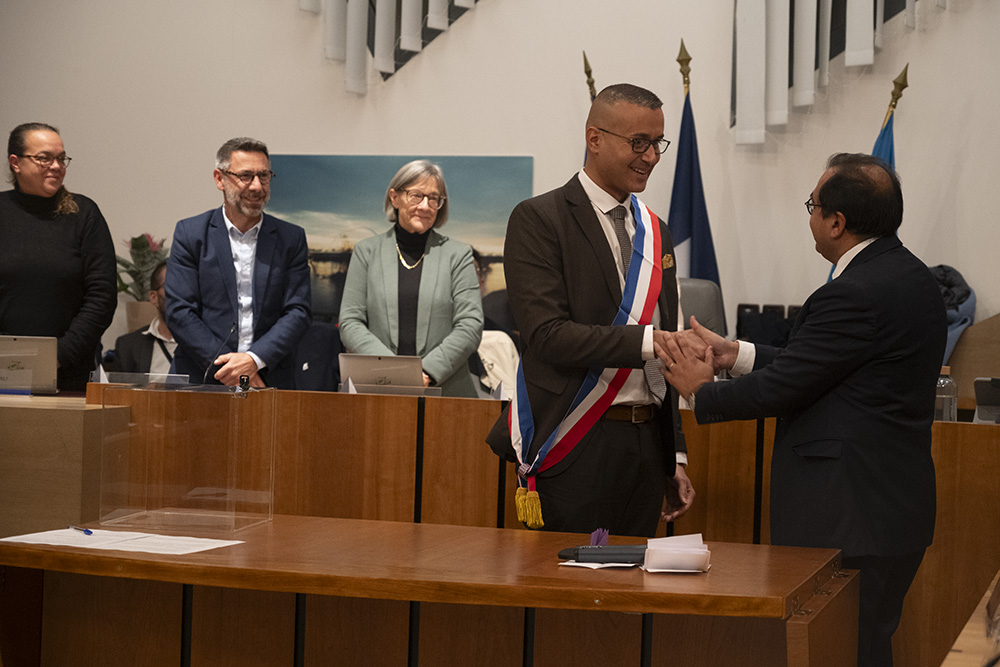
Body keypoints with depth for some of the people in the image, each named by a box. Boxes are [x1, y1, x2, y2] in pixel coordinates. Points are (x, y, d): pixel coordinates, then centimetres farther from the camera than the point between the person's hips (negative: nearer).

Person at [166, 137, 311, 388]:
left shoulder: (291, 238, 11)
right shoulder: (190, 233, 7)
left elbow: (298, 312, 4)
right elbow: (179, 312, 0)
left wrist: (255, 359, -11)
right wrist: (226, 366, -10)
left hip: (269, 379, 1)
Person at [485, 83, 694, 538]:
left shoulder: (655, 232, 16)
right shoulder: (538, 220, -5)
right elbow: (548, 335, -16)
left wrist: (674, 458, 16)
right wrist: (646, 341, -23)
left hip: (646, 445, 6)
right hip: (574, 450, -6)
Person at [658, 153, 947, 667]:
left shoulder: (855, 294, -20)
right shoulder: (910, 277, 11)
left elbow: (781, 388, -15)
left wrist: (699, 391, 1)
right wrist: (736, 354, 14)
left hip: (850, 518, -10)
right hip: (892, 507, 10)